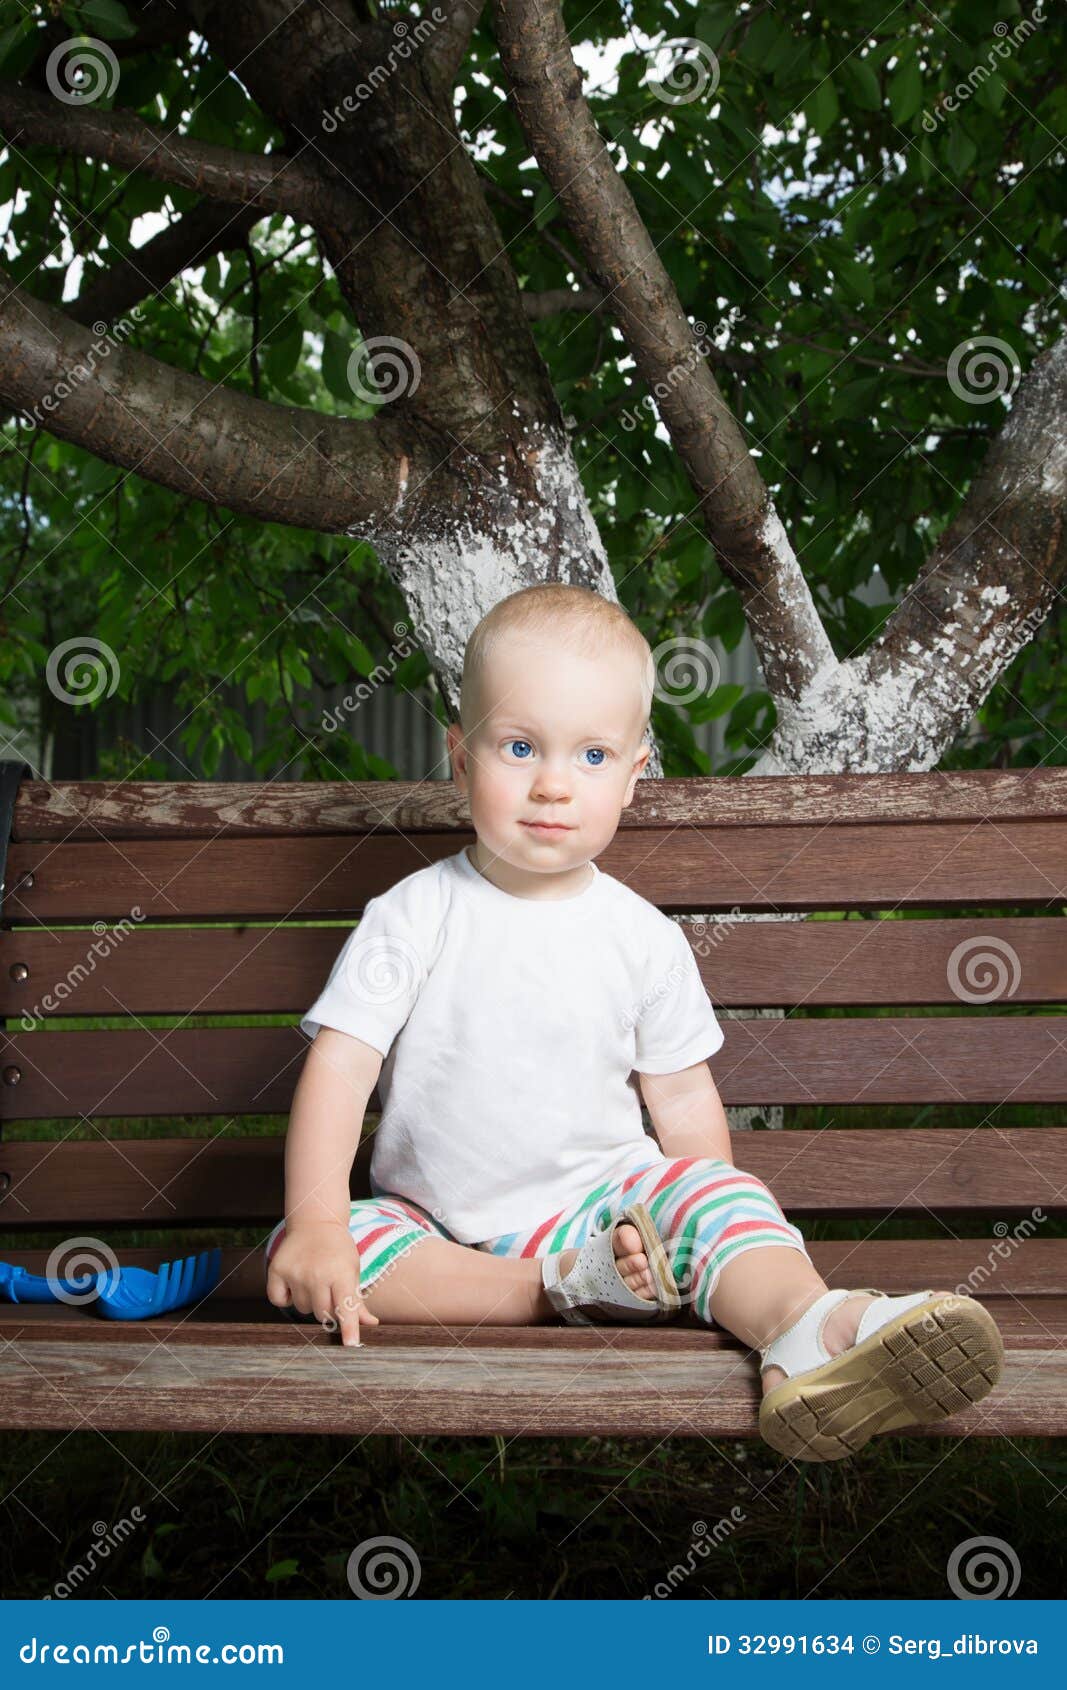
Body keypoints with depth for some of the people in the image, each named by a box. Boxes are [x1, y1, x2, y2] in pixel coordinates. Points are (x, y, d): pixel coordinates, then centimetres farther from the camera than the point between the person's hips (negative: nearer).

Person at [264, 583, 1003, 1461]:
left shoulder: (641, 936, 0)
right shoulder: (413, 918, -5)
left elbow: (682, 1094, 8)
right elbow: (340, 1068, -10)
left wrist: (706, 1245, -1)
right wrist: (317, 1224, -22)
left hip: (602, 1206, 0)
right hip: (439, 1227, 0)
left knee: (715, 1191, -27)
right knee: (303, 1254, -26)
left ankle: (806, 1325, -55)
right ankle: (561, 1285, -29)